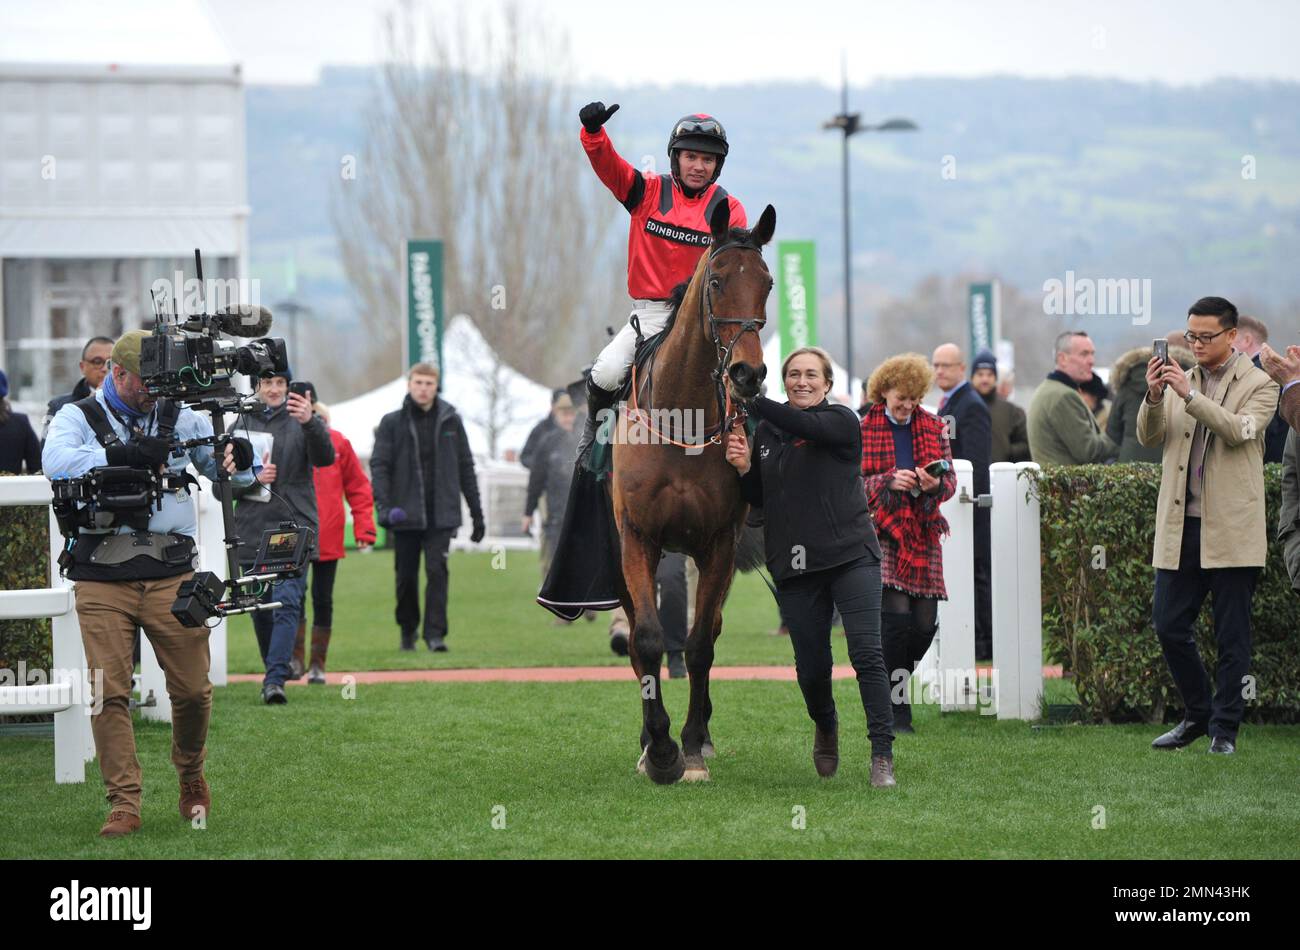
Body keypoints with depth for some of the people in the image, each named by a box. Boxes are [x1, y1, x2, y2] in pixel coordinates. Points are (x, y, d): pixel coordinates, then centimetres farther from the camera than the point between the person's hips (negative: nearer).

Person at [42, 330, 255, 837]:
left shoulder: (180, 417, 13)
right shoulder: (77, 417, 5)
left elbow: (227, 468, 14)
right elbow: (57, 461, -16)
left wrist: (240, 459, -11)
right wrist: (124, 454, -22)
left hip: (171, 575, 2)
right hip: (102, 580, -2)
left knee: (193, 689, 1)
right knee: (109, 692, -5)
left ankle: (191, 773, 28)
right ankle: (123, 804, 2)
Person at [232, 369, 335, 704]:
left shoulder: (302, 422, 3)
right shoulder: (242, 425, 10)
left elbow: (325, 457, -17)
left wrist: (310, 422, -36)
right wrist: (252, 478, -11)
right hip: (251, 533, 3)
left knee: (287, 604, -15)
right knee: (260, 610, 8)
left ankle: (275, 680, -21)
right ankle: (276, 672, 23)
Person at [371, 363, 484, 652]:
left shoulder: (451, 421, 7)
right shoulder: (392, 423, 3)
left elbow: (466, 468, 12)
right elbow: (379, 465, -2)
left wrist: (477, 514, 10)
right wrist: (383, 505, -18)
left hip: (441, 515, 0)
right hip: (406, 514, 0)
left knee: (437, 570, -10)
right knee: (406, 576, 7)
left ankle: (435, 633, -9)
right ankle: (407, 630, 25)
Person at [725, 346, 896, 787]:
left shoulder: (841, 420, -2)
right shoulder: (765, 431, 12)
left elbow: (805, 425, -24)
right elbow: (758, 498, 18)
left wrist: (747, 398, -32)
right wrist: (743, 467, -3)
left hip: (850, 556, -4)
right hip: (794, 565, 4)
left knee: (867, 654, -14)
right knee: (811, 666, 7)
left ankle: (882, 755, -12)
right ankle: (825, 728, 38)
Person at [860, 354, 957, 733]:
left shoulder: (934, 428, 11)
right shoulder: (863, 430, 1)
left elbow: (951, 479, 10)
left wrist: (936, 484, -14)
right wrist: (889, 481, -19)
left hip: (922, 531, 4)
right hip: (881, 530, -4)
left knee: (926, 623, -2)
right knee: (896, 614, -15)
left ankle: (888, 684, 24)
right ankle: (896, 711, -7)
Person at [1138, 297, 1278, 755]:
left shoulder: (1259, 384, 1)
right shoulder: (1179, 382, 13)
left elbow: (1240, 430, -17)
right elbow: (1149, 438, 5)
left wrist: (1190, 395, -24)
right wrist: (1154, 397, -14)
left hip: (1231, 529, -4)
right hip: (1180, 528, 4)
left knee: (1232, 636, 1)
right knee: (1169, 626, 3)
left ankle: (1225, 728, 10)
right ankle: (1198, 715, 20)